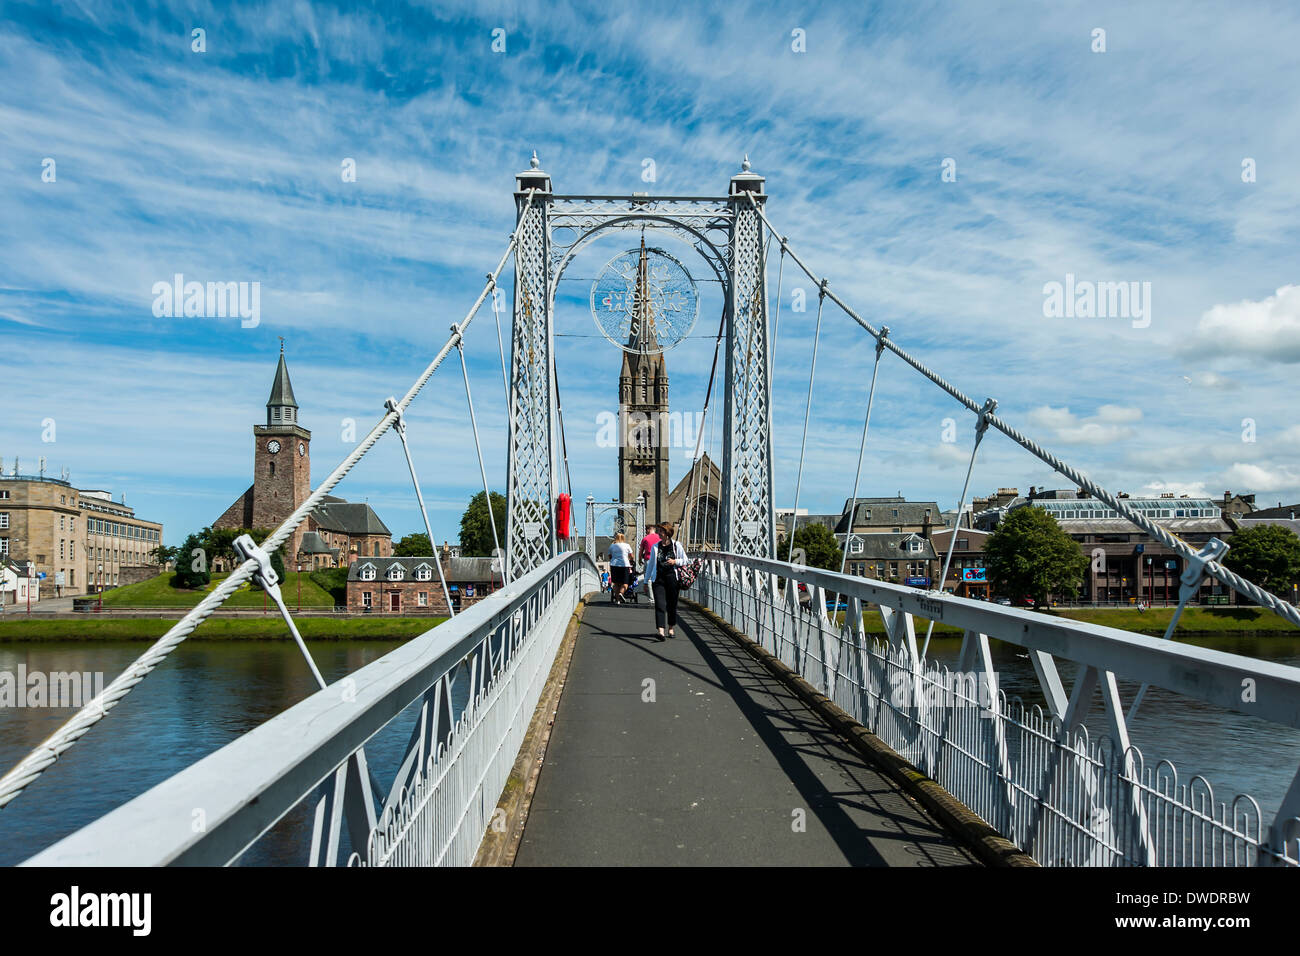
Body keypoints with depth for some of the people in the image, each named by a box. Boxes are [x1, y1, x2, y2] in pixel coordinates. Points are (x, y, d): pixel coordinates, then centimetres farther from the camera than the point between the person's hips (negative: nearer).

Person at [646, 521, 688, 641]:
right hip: (658, 579, 1)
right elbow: (651, 563, 15)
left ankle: (671, 629, 25)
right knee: (660, 604, -11)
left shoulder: (676, 545, 1)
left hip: (672, 578, -1)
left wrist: (675, 561, -13)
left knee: (672, 604, 8)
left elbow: (685, 560, 7)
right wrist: (646, 580, 15)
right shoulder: (655, 546, 8)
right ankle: (661, 631, -19)